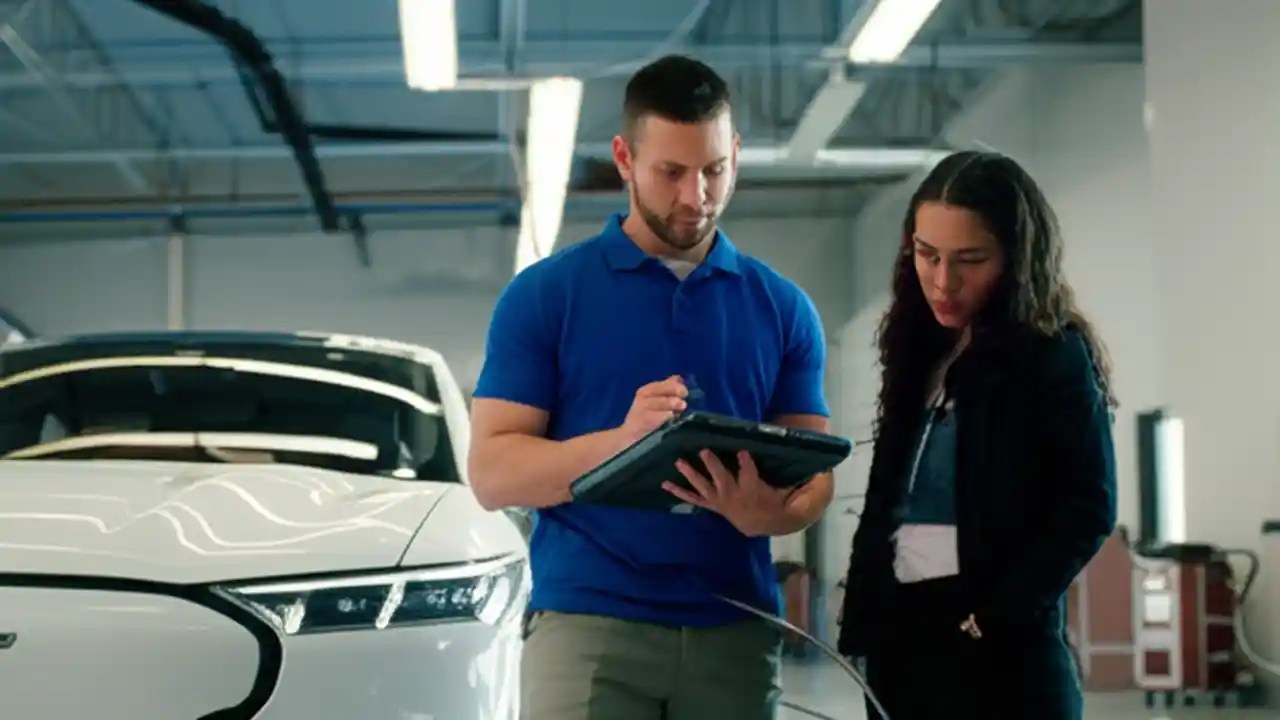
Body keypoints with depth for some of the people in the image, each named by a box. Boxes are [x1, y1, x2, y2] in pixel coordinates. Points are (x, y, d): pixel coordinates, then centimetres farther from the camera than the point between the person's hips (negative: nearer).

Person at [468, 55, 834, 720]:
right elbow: (491, 472, -4)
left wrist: (763, 510, -16)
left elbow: (814, 471, 9)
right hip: (587, 621, -3)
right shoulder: (544, 294, 1)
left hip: (735, 628, 3)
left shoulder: (783, 308, 10)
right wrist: (622, 440, -21)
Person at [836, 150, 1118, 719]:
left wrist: (994, 623, -15)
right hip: (901, 642, 6)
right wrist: (860, 624, 6)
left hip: (999, 657, -6)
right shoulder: (920, 354, 14)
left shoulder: (1054, 356, -3)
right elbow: (884, 505, 15)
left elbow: (1087, 509, -10)